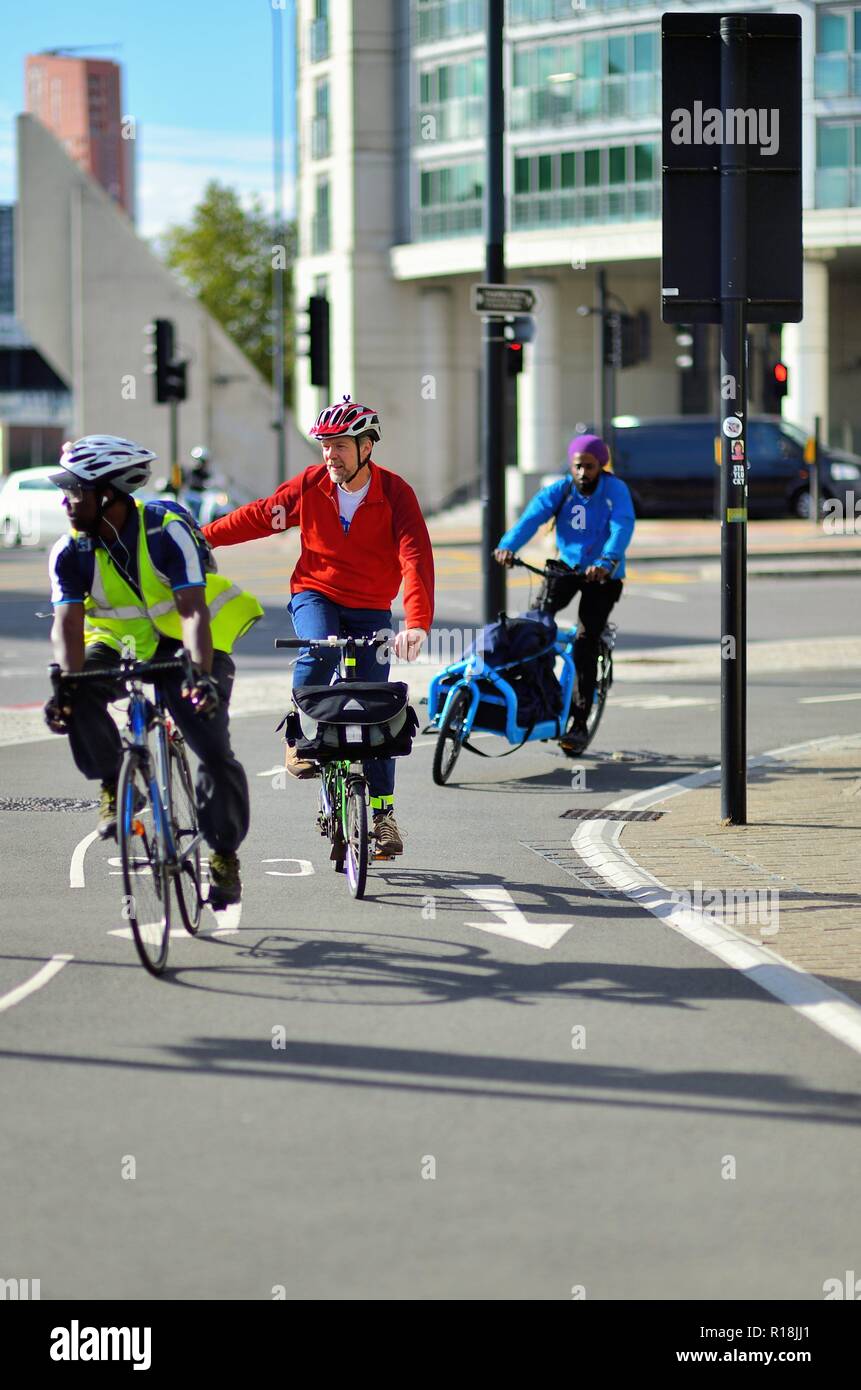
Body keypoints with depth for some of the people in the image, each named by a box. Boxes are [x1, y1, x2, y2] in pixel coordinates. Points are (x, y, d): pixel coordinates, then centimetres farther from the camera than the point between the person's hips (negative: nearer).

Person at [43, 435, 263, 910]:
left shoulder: (167, 531, -26)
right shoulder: (72, 551, -15)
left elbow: (193, 611, -33)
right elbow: (68, 623, -23)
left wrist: (200, 673, -48)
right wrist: (66, 682, -40)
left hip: (183, 644, -3)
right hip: (119, 642, 3)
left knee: (214, 752, -13)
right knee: (78, 699, -28)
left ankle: (224, 855, 6)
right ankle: (115, 787, -7)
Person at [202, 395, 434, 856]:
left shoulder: (395, 494, -17)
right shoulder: (311, 485, -10)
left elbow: (416, 559, -27)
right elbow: (259, 516, 1)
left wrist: (417, 624, -41)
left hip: (370, 609, 0)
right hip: (315, 594, 0)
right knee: (319, 650, -34)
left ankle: (383, 811, 7)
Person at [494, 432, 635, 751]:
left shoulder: (616, 490, -14)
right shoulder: (560, 491, -8)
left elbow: (622, 527, -30)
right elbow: (531, 517, -23)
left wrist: (607, 562, -48)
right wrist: (508, 546, -42)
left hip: (603, 574, -3)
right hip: (567, 565, 3)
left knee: (586, 644, -9)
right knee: (540, 613, -24)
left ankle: (579, 721, 0)